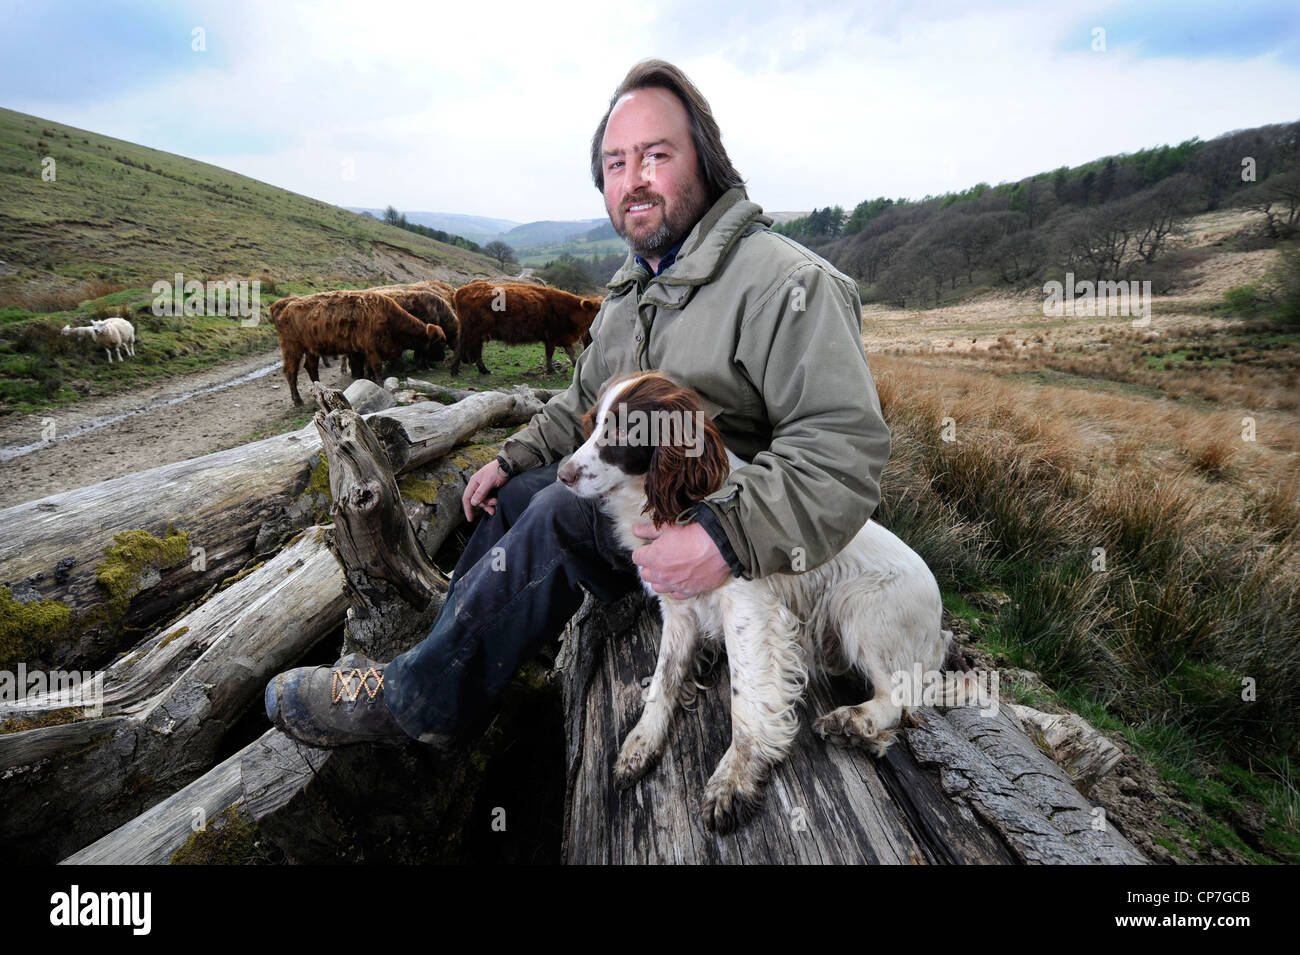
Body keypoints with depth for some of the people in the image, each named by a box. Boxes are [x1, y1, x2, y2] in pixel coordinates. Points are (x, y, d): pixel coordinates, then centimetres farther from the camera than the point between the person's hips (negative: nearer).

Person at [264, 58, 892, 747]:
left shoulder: (787, 284, -20)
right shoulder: (633, 284, 10)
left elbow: (846, 445, -29)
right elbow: (587, 399, 22)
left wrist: (727, 537, -39)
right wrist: (514, 458, 9)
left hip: (721, 528, -9)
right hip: (640, 496, 9)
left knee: (563, 514, -26)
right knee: (520, 492, 3)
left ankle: (415, 701, -10)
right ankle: (434, 658, 14)